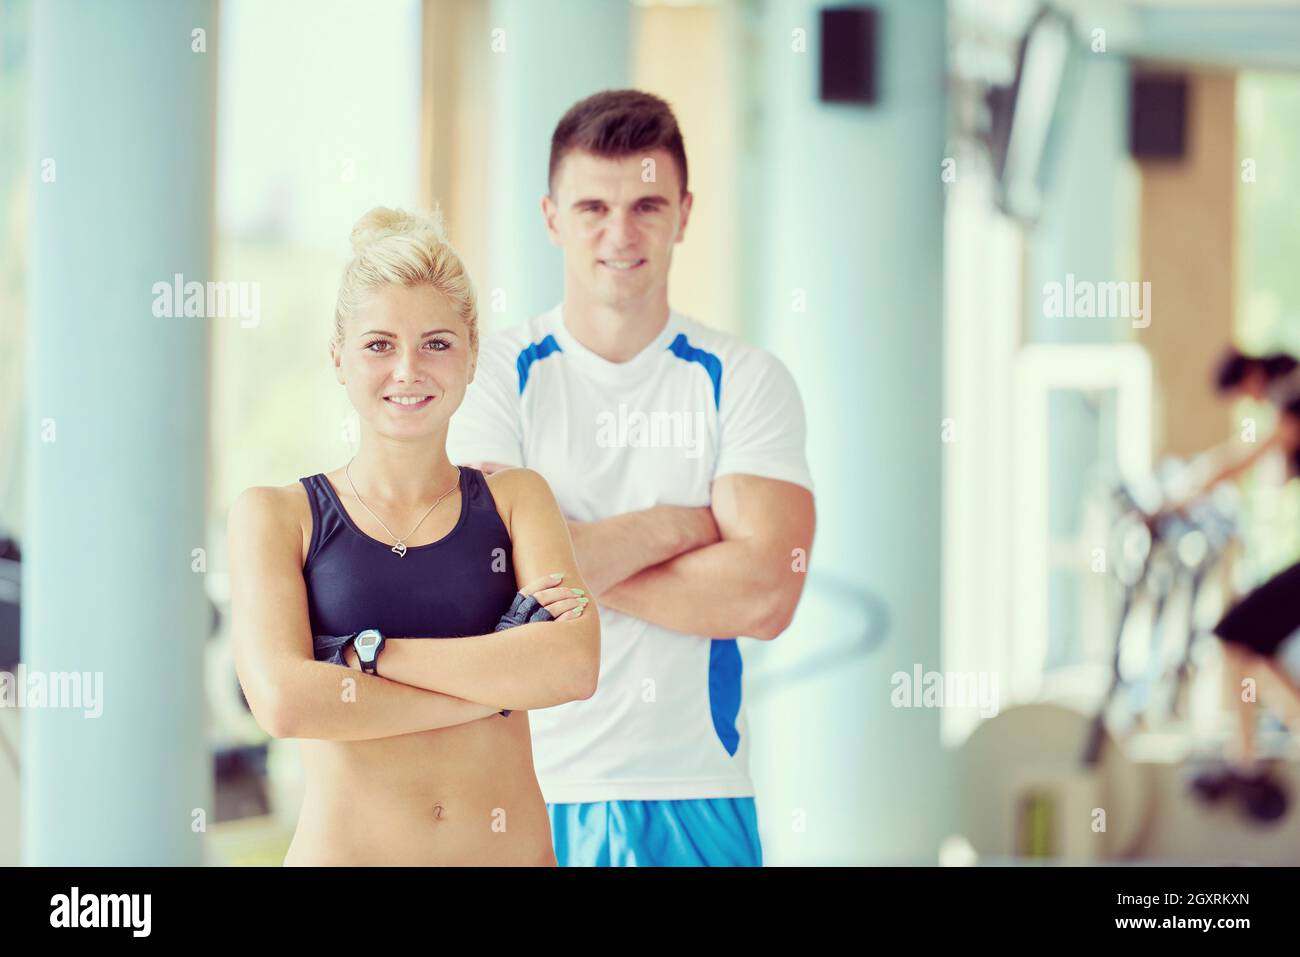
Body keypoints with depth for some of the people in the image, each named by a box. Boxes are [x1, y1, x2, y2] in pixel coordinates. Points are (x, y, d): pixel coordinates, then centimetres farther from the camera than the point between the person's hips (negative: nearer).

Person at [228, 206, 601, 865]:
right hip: (346, 848, -2)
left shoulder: (515, 499, 6)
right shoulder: (276, 516, 1)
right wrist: (502, 680, -12)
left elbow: (573, 664, -11)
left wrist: (366, 656, -13)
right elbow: (283, 700, -14)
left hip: (514, 845, 2)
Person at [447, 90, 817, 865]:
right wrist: (678, 524, -11)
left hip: (696, 796, 1)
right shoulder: (498, 372, 1)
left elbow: (765, 595, -12)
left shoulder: (745, 381, 2)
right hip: (530, 793, 0)